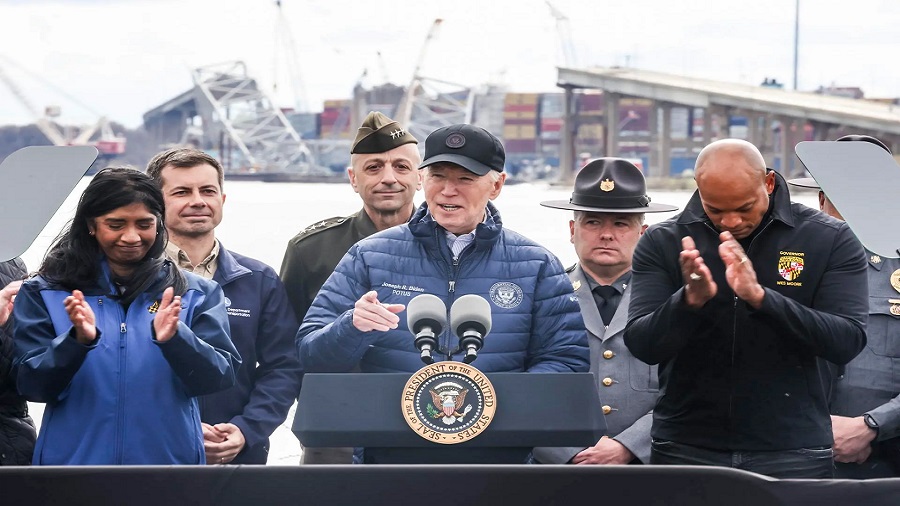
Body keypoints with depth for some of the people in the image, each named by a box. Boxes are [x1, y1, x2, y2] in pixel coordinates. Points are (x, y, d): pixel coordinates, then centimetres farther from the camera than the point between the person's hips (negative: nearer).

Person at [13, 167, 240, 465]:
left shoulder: (196, 294, 2)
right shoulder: (44, 294, 1)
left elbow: (220, 378, -7)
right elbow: (31, 386, -5)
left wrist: (175, 339, -25)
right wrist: (77, 341, -22)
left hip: (168, 462, 1)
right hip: (73, 462, 0)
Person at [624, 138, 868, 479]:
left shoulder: (830, 240, -2)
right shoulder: (661, 243, 0)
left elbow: (847, 342, -12)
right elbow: (642, 346, -6)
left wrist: (760, 297, -25)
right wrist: (690, 299, -25)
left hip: (791, 454, -1)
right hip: (685, 448, 1)